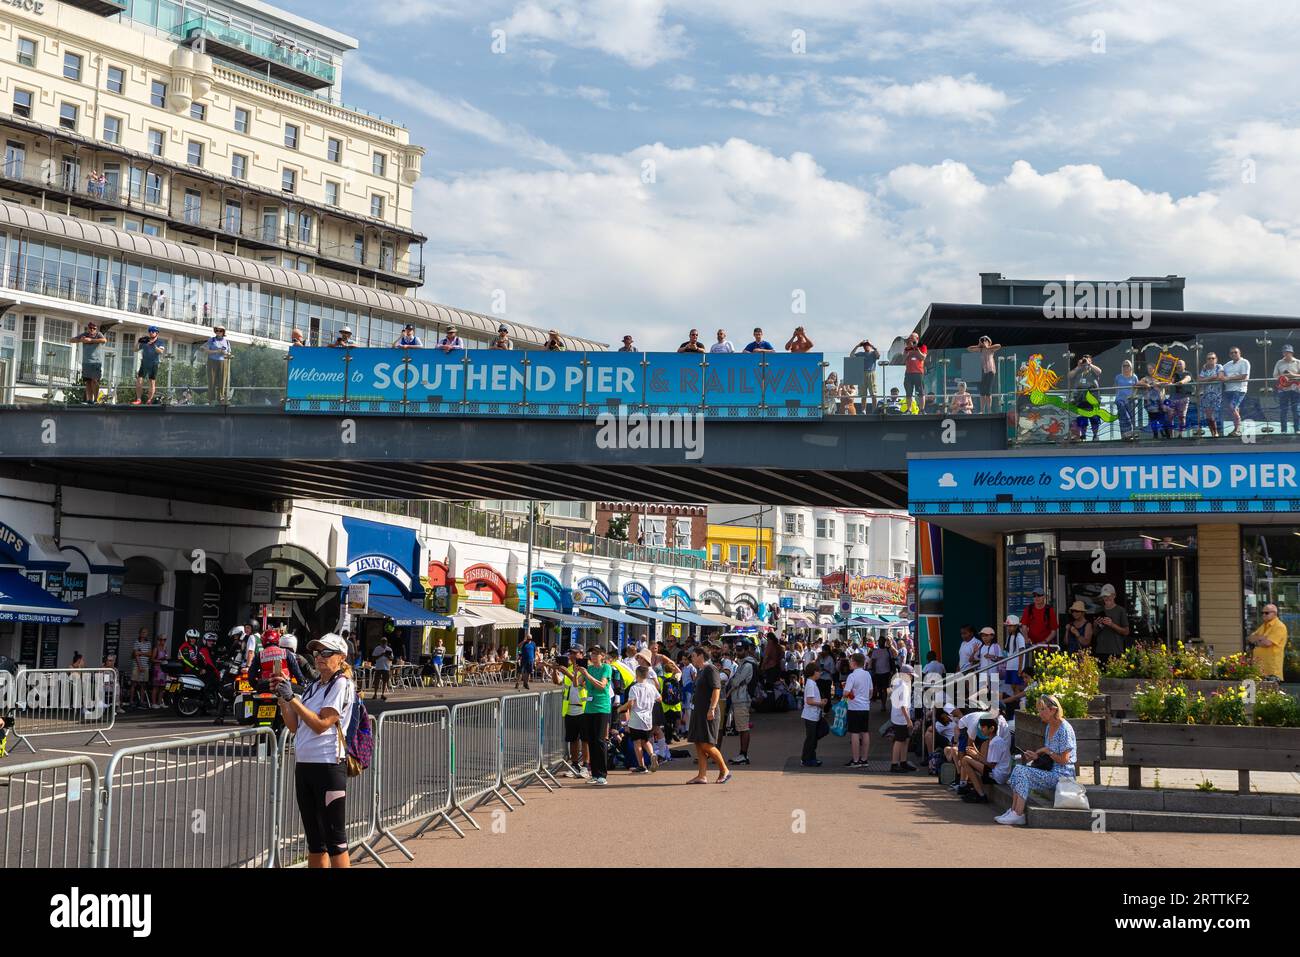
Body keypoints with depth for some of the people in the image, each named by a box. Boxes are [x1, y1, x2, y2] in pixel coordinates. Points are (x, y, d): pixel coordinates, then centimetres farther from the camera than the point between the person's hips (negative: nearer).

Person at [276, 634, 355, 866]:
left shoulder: (342, 685, -6)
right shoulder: (313, 687, 17)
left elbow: (321, 724, -15)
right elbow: (294, 726, 14)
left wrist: (292, 698, -15)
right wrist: (282, 698, 4)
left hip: (328, 766, -8)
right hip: (303, 764, 8)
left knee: (334, 839, -5)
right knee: (314, 840, 11)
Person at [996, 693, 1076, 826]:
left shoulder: (1064, 729, -14)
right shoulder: (1048, 727, 15)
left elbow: (1063, 760, -16)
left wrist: (1046, 750, -7)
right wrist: (1036, 755, 3)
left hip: (1062, 775, -9)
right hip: (1051, 772, 9)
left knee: (1023, 772, -21)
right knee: (1017, 769, -10)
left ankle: (1018, 814, -18)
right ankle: (1014, 810, -14)